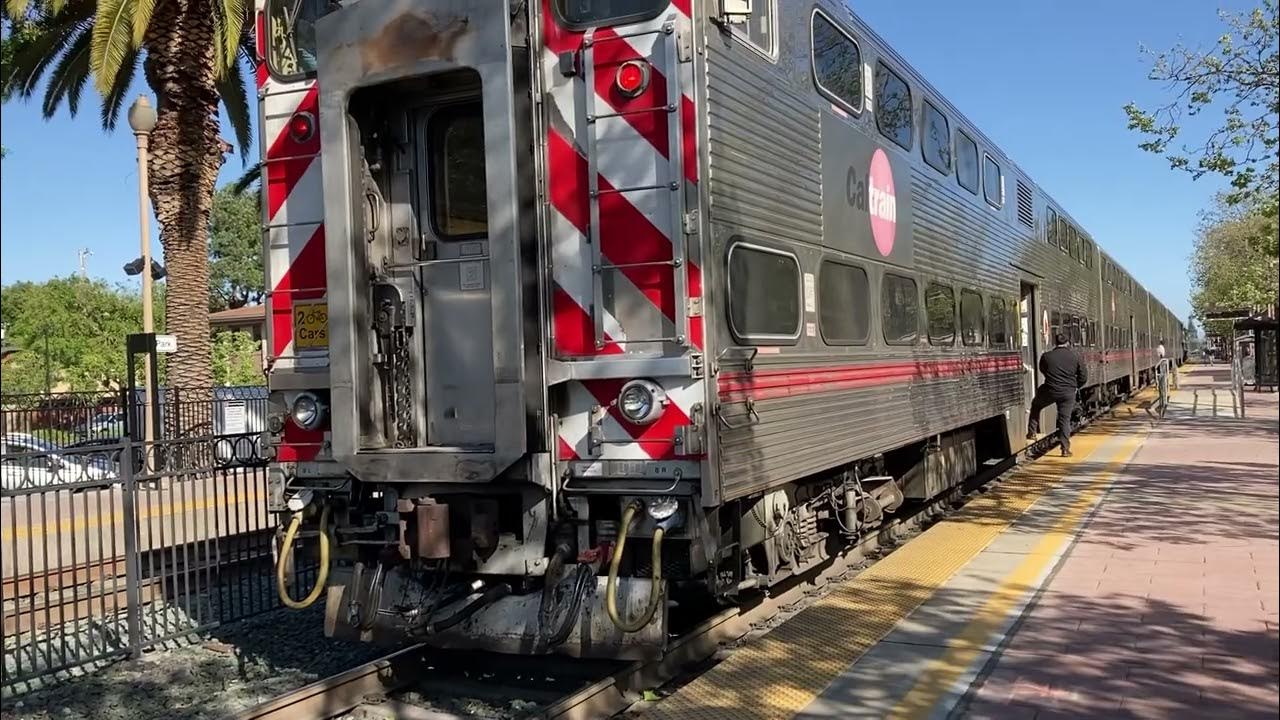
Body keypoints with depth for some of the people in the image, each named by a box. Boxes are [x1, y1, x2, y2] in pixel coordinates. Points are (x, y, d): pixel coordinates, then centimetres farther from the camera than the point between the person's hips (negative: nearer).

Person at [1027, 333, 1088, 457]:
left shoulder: (1046, 356, -5)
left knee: (1036, 405, 26)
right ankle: (1065, 448, 6)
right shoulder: (1075, 357, -1)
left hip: (1050, 391, -1)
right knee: (1065, 419, 9)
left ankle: (1032, 432, 24)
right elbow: (1083, 377, 4)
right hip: (1068, 393, 1)